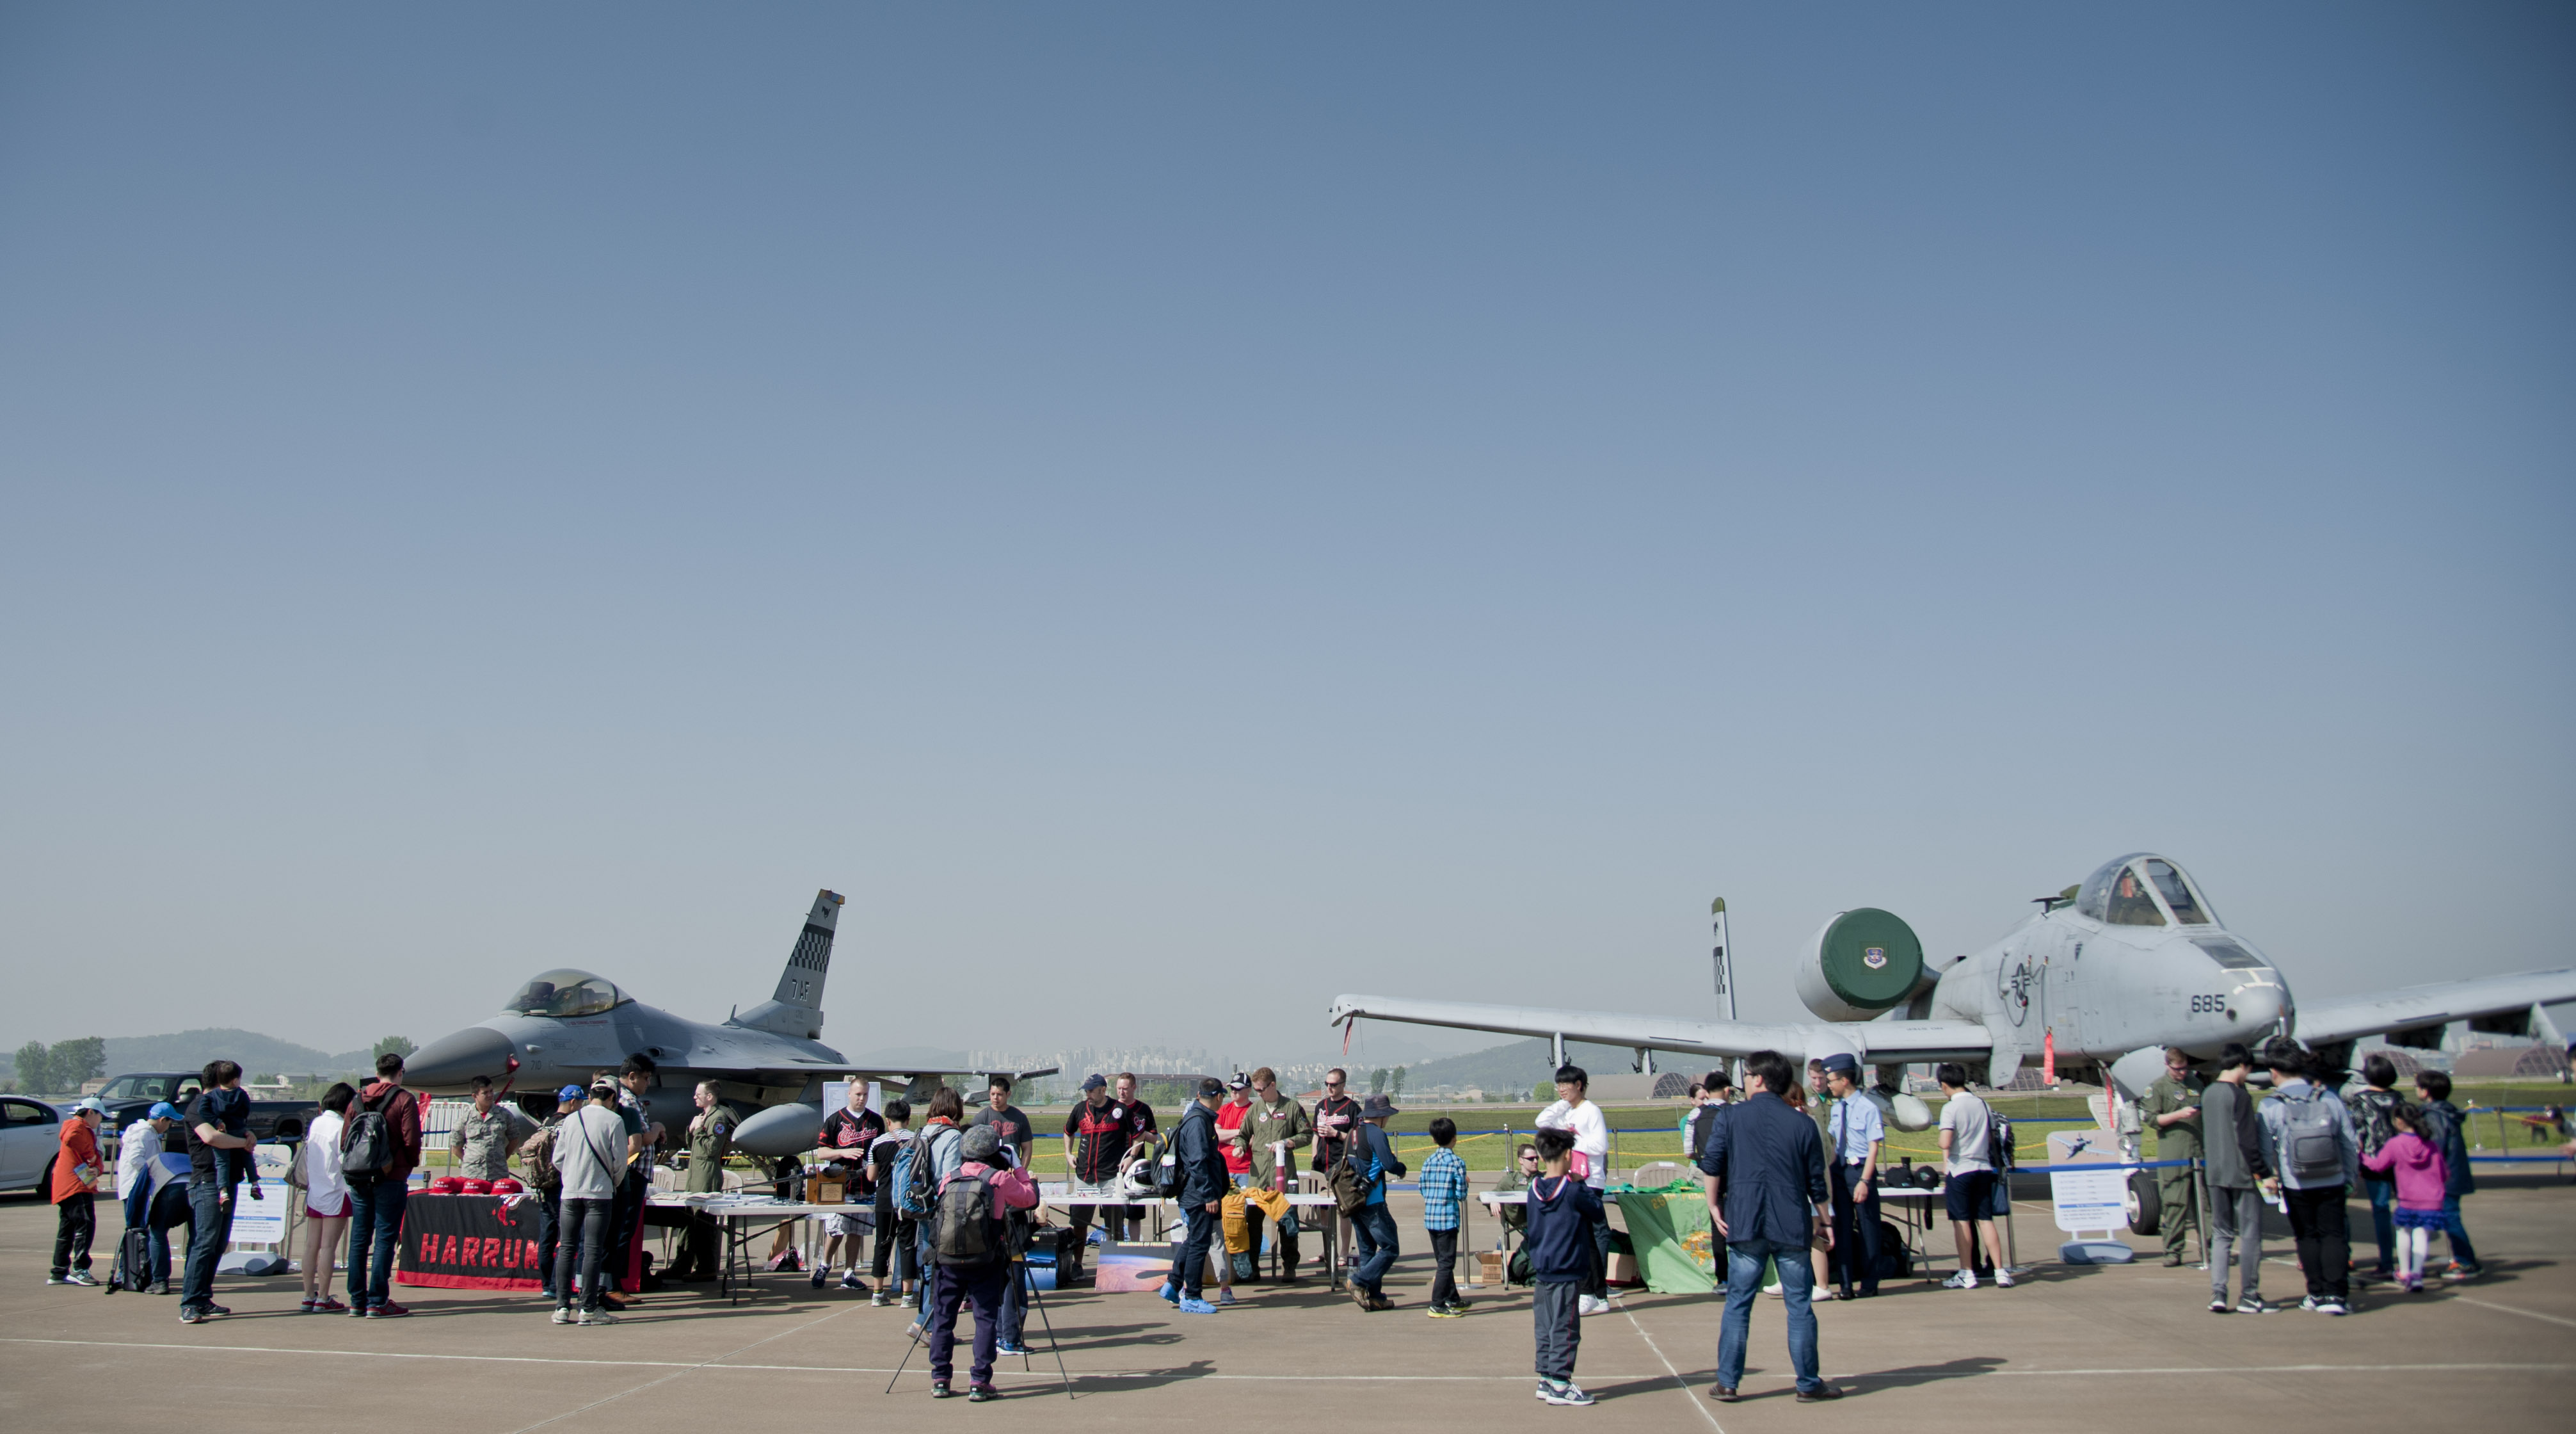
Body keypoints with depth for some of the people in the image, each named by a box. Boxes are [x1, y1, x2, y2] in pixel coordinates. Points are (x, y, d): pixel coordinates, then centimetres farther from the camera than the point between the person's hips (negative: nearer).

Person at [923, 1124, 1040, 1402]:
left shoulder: (948, 1179, 7)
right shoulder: (1000, 1179, -1)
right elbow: (1029, 1199, 10)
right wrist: (1020, 1171, 25)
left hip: (947, 1260, 3)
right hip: (985, 1262, -3)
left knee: (942, 1317, 13)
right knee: (986, 1318, 5)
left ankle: (940, 1379, 14)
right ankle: (979, 1382, 2)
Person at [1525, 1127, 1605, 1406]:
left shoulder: (1534, 1189, 4)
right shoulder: (1573, 1191, -14)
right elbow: (1598, 1215, -3)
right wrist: (1590, 1189, 9)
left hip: (1540, 1269, 7)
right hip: (1567, 1271, -6)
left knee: (1544, 1328, 12)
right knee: (1565, 1328, -2)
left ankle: (1546, 1379, 18)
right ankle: (1559, 1385, 0)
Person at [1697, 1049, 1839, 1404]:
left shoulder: (1732, 1118, 0)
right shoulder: (1802, 1123, 3)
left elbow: (1711, 1165, -4)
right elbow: (1817, 1181, 6)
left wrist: (1714, 1205, 7)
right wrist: (1825, 1220, 17)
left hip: (1744, 1224, 0)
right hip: (1791, 1227, 0)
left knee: (1738, 1305, 5)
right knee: (1799, 1306, 7)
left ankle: (1727, 1382, 6)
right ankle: (1809, 1384, 12)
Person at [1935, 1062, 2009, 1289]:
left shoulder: (1951, 1107, -11)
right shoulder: (1982, 1105, 8)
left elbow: (1946, 1143, -19)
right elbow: (1992, 1138, 16)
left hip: (1960, 1169, -5)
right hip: (1984, 1168, 6)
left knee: (1962, 1221, 1)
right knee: (1986, 1220, 8)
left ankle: (1967, 1274, 4)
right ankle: (2000, 1271, 5)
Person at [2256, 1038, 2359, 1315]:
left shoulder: (2270, 1108, -12)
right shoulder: (2329, 1099, -5)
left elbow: (2265, 1151, -7)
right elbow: (2350, 1142, 2)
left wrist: (2271, 1178, 10)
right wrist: (2351, 1175, 15)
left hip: (2296, 1187, -1)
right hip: (2332, 1183, 1)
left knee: (2307, 1237, 13)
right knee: (2333, 1234, 8)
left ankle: (2317, 1293, 15)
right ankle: (2336, 1295, -1)